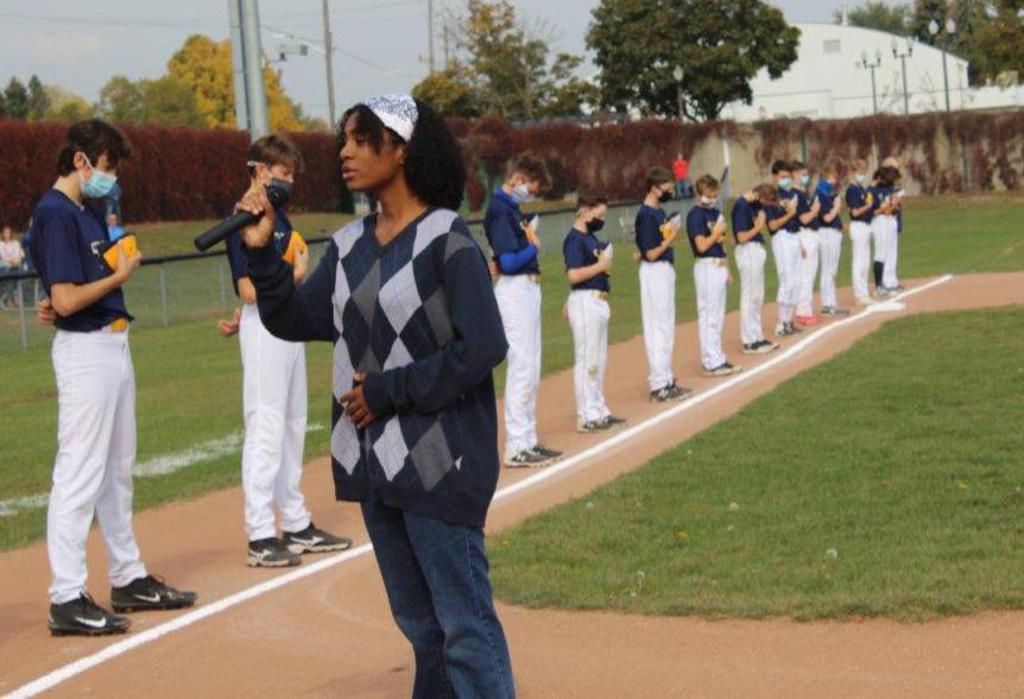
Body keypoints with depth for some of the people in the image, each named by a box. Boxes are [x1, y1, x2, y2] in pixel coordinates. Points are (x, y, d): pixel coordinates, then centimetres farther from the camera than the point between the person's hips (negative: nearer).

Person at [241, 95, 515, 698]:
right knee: (418, 621, 18)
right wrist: (262, 253, -3)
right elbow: (297, 321, 10)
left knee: (464, 623, -4)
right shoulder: (350, 244, 10)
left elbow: (483, 346, -18)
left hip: (438, 461, -8)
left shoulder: (445, 237, -12)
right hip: (374, 462, 8)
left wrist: (388, 392, -15)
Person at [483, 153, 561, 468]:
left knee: (531, 370, 14)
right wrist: (534, 246, -7)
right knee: (521, 367, -9)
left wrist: (530, 238, 1)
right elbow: (508, 261, -21)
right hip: (514, 291, -10)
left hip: (528, 289, 10)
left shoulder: (512, 207, 16)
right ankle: (516, 448, -6)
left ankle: (528, 440, 21)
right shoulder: (500, 210, -15)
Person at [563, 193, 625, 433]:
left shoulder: (591, 237, 16)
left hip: (599, 301, 10)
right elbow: (573, 275, -23)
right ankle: (587, 417, -5)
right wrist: (601, 265, -17)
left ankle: (599, 410, 24)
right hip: (585, 302, -10)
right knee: (587, 359, -7)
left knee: (599, 359, 16)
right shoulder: (575, 239, -14)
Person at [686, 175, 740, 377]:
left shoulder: (716, 213, 15)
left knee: (718, 315, 13)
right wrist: (717, 233, -10)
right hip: (706, 267, -9)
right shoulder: (695, 215, -11)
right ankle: (711, 362, -5)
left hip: (720, 266, 9)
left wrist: (727, 269, 17)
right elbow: (701, 245, -19)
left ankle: (717, 359, 19)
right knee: (708, 315, -7)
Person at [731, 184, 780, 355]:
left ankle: (757, 337, 25)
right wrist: (758, 226, -13)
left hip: (757, 250, 10)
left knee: (758, 297, 16)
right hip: (747, 252, -10)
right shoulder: (742, 206, -19)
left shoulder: (754, 203, 9)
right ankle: (749, 342, 1)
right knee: (749, 297, -4)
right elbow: (742, 237, -21)